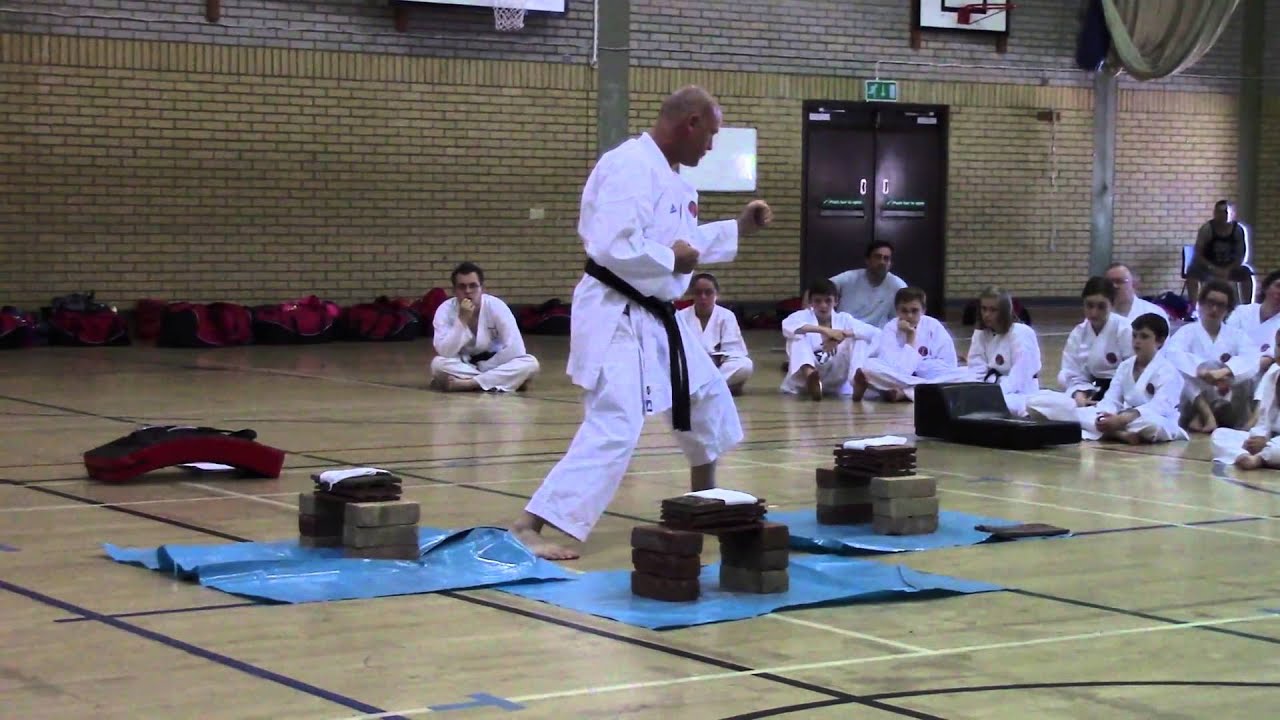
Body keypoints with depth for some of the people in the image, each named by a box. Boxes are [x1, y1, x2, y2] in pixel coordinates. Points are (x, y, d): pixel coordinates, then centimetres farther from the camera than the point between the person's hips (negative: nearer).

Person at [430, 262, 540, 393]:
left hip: (493, 363, 0)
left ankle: (466, 384, -32)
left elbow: (516, 349, -21)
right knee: (438, 363, -33)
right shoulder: (445, 310, -15)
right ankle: (506, 380, -28)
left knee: (530, 363, -27)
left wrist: (485, 368, -18)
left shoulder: (496, 306, -17)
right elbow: (444, 353, -25)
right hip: (462, 365, 0)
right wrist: (462, 319, -32)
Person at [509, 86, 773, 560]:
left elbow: (681, 241, 24)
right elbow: (611, 247, -31)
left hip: (656, 315, 11)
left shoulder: (670, 176, 13)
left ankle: (705, 497, 47)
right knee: (615, 428, -20)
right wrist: (673, 259, -19)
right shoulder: (631, 167, -21)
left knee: (706, 396, 25)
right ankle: (529, 527, -22)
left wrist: (740, 227, 20)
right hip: (616, 316, -11)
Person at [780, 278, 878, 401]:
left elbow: (873, 332, -13)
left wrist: (843, 334, -28)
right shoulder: (803, 316, -1)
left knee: (859, 339, -14)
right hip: (804, 381, -1)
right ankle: (810, 377, -55)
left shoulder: (843, 319, 4)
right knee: (797, 338, -25)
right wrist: (823, 330, -36)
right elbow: (787, 326, -27)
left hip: (837, 385, 1)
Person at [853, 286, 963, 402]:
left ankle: (903, 393, -31)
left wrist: (917, 365, -16)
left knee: (964, 374, -24)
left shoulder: (933, 326, -6)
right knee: (870, 367, -32)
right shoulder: (890, 330, -13)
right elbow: (900, 371, -24)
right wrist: (910, 337, -24)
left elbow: (948, 364, -10)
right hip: (894, 380, -2)